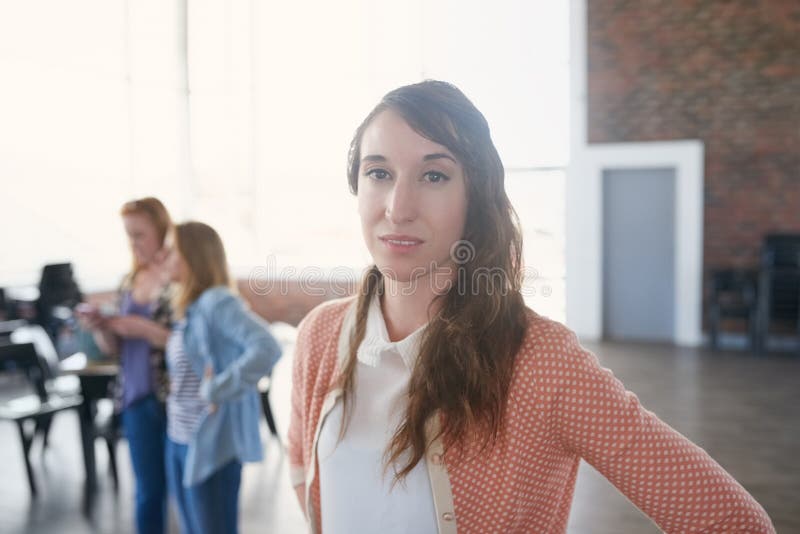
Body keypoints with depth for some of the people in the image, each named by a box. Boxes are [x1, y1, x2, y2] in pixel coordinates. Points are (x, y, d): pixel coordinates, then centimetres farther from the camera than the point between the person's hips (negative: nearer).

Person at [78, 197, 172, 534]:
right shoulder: (129, 282, 9)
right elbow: (114, 348, 12)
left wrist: (145, 329, -22)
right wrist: (99, 329, -7)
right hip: (137, 399, 6)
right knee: (148, 491, 15)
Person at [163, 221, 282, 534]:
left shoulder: (216, 301, -17)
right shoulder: (189, 308, 8)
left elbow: (267, 350, -30)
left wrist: (216, 390, -23)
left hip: (210, 443, -8)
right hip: (178, 438, 8)